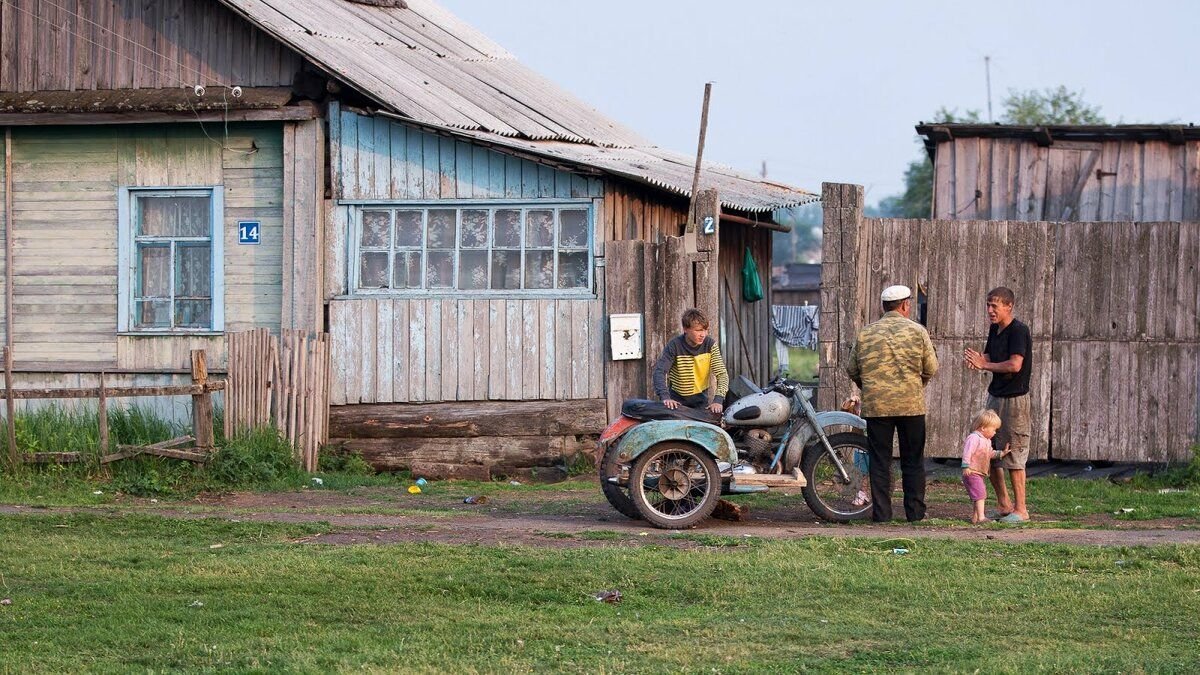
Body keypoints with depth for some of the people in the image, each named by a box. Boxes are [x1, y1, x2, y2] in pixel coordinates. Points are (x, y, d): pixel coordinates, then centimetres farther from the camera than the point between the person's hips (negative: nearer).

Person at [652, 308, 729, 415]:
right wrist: (665, 397, -40)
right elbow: (660, 371, -25)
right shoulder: (675, 345, -17)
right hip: (677, 399, -2)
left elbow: (722, 374, -14)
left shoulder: (710, 345, -11)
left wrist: (718, 400, -30)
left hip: (700, 398, 2)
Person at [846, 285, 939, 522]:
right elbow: (931, 369, -1)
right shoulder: (916, 331, -2)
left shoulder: (865, 333, 4)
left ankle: (881, 511, 4)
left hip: (876, 405, 1)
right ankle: (915, 511, 9)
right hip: (911, 405, -1)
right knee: (913, 461, 8)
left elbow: (852, 370, 9)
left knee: (880, 460, 6)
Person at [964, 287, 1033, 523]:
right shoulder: (994, 330, 11)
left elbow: (1015, 365, -24)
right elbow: (989, 358, 12)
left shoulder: (1018, 331, -16)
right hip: (995, 396, 9)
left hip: (1014, 399, -9)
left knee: (1013, 456, -5)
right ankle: (1004, 504, 21)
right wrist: (976, 361, -11)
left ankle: (1020, 509, 2)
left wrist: (984, 364, -16)